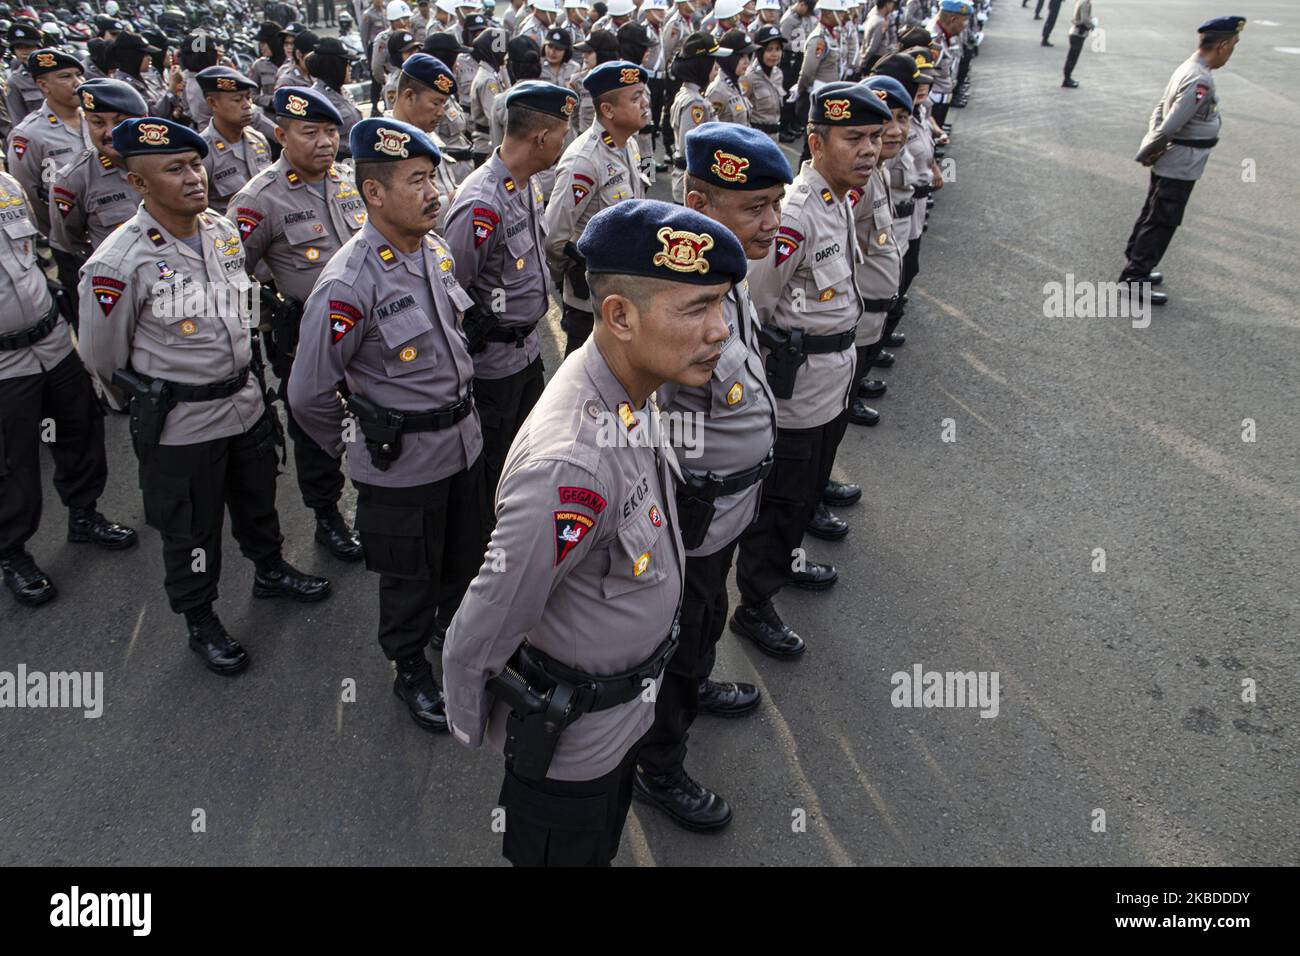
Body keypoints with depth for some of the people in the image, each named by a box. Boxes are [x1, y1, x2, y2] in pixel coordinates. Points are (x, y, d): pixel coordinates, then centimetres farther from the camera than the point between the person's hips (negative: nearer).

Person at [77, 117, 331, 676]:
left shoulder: (224, 231, -2)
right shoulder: (119, 263, -22)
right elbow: (102, 358, -9)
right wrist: (154, 403, 5)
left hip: (246, 400, 6)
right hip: (181, 424, -6)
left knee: (258, 499, 25)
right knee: (191, 531, 11)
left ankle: (270, 571, 50)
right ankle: (200, 623, 33)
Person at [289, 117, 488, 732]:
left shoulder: (437, 250, -1)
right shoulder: (349, 285, -25)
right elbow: (309, 393, -15)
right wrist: (354, 447, -1)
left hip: (463, 442, 7)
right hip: (401, 462, -7)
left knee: (466, 555, 25)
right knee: (410, 577, 14)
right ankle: (410, 670, 40)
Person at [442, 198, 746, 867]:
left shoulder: (630, 389, -9)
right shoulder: (572, 464, -40)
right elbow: (472, 645, -30)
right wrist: (470, 737, -10)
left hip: (624, 710, 8)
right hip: (569, 736, -8)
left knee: (602, 849, 31)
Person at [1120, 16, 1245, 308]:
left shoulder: (1187, 69, 6)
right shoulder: (1200, 81, -25)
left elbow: (1160, 110, 10)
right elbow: (1170, 127, -26)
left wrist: (1150, 149, -1)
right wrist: (1147, 154, -10)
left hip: (1169, 164, 9)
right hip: (1180, 168, -9)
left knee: (1152, 216, 18)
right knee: (1161, 223, -1)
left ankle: (1135, 266, 30)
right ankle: (1137, 279, 6)